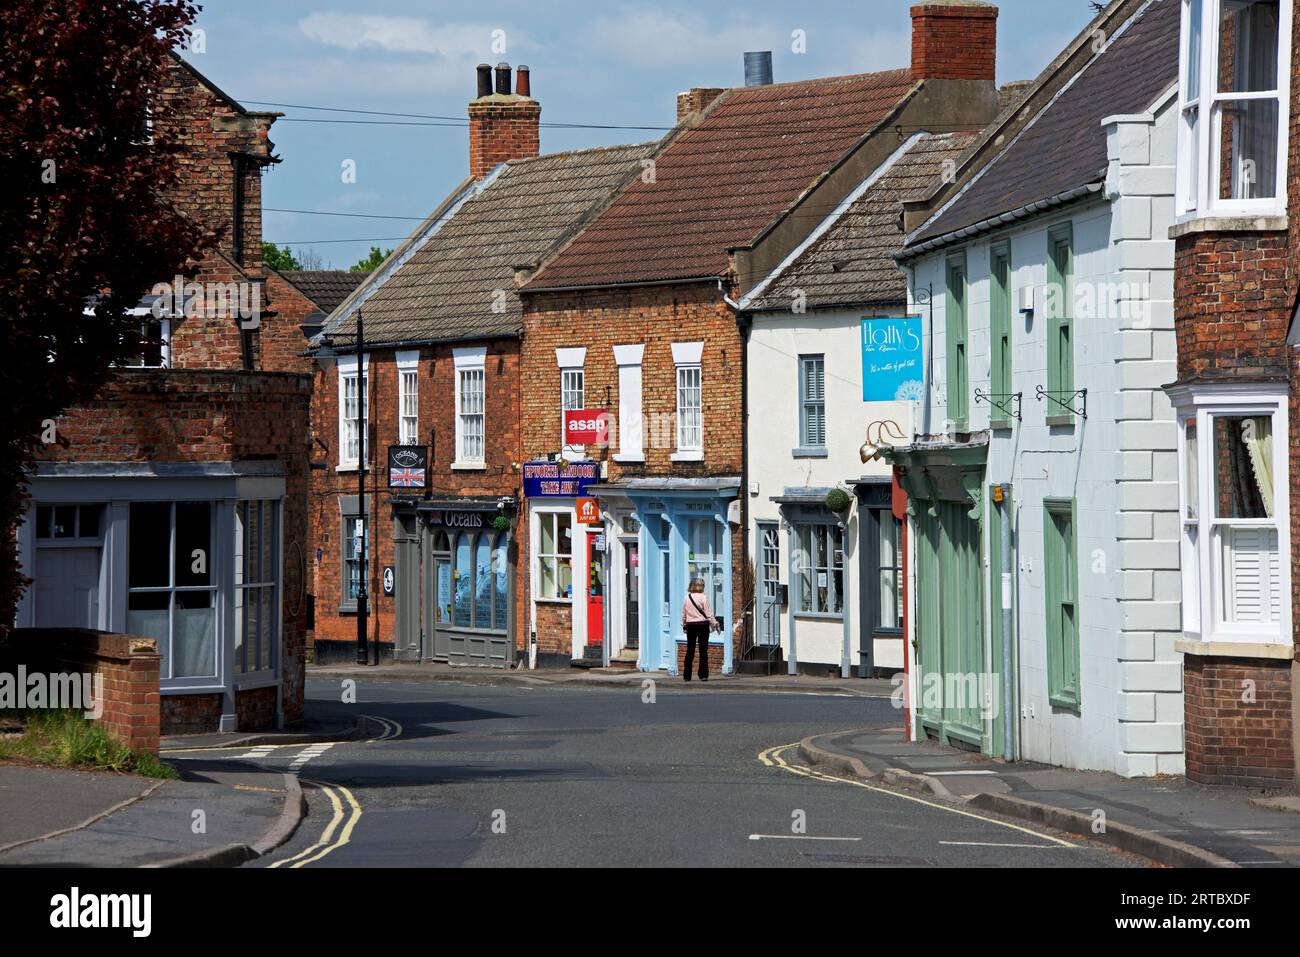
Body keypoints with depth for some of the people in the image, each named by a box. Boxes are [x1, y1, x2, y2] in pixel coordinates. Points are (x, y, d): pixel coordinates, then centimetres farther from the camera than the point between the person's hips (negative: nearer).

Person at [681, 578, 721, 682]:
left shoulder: (687, 598, 3)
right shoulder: (703, 598, -9)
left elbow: (683, 614, 9)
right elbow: (708, 613, -8)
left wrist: (684, 625, 18)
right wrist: (714, 624, -1)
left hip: (690, 625, 4)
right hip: (702, 624, -4)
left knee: (690, 651, 7)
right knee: (703, 650, 0)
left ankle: (687, 676, 6)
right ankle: (703, 675, -4)